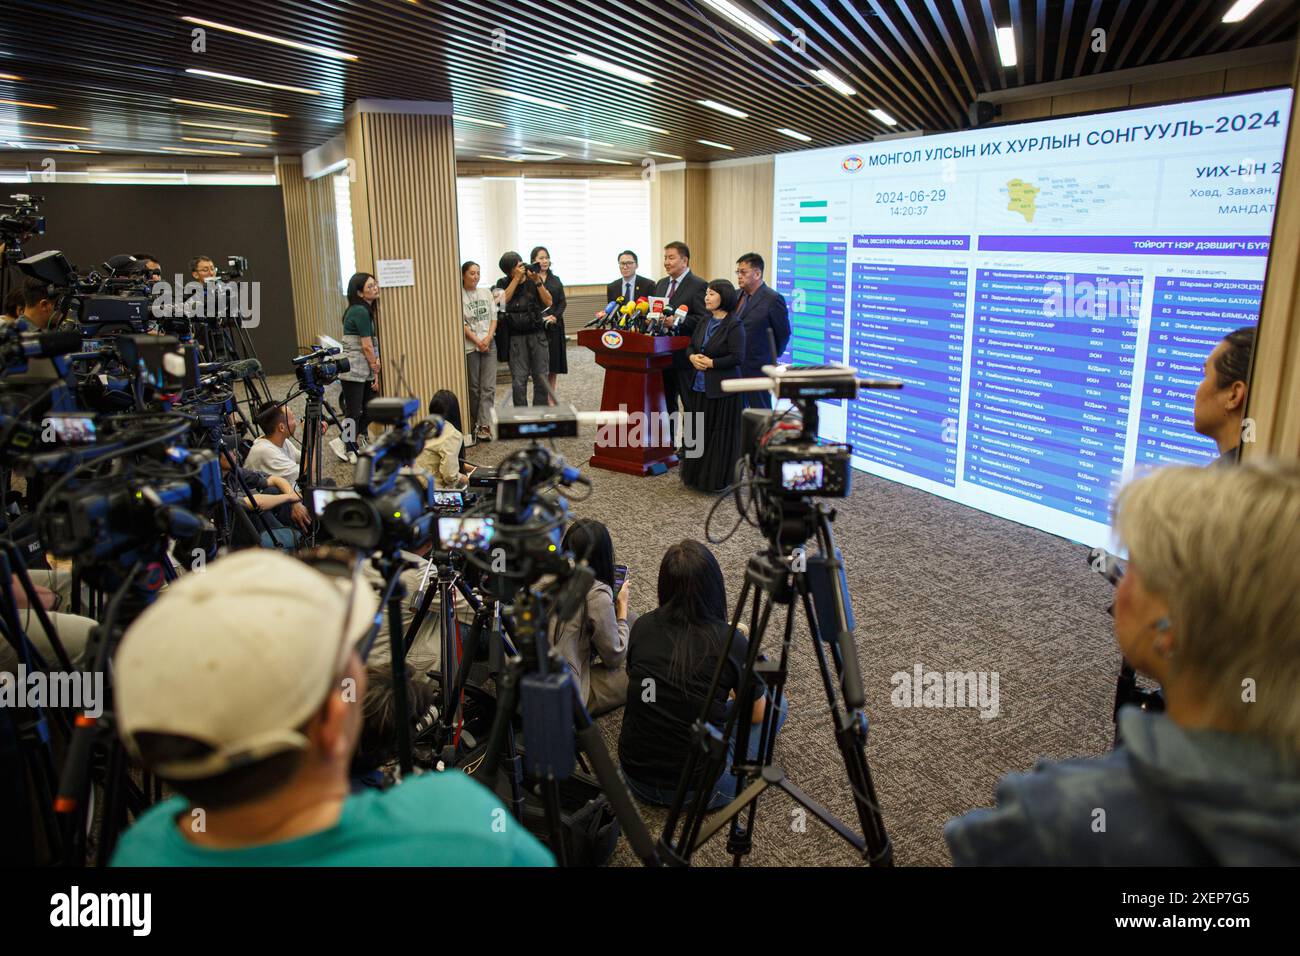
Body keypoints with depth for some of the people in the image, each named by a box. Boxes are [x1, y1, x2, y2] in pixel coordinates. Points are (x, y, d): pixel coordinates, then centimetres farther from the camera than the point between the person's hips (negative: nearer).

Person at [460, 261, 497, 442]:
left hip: (489, 344, 3)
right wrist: (477, 342, -12)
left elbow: (494, 317, 7)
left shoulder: (486, 293, 11)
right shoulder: (459, 296, -2)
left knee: (488, 386, -5)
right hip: (470, 346, -3)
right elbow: (462, 323, -7)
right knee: (473, 386, 3)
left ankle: (484, 425, -8)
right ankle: (474, 422, 16)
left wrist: (488, 338, -7)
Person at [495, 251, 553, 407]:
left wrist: (537, 281, -11)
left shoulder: (534, 279, 8)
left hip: (538, 334, 1)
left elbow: (548, 302, 0)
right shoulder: (503, 283, 6)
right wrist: (517, 278, -13)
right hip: (516, 337, -1)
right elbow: (502, 300, -14)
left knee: (541, 377, 3)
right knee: (519, 380, -3)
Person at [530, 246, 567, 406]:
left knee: (554, 366, 6)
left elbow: (562, 302, 8)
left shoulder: (556, 280, 14)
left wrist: (555, 316, -8)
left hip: (555, 326, 4)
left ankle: (552, 399, 14)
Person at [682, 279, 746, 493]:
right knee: (699, 433, 11)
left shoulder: (734, 326, -11)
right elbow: (691, 346, 19)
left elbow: (737, 357, -17)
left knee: (720, 435, -1)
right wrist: (692, 357, -3)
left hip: (722, 389, -7)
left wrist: (711, 363, -16)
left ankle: (718, 479, 9)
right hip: (700, 387, 7)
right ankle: (697, 475, 23)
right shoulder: (704, 322, 12)